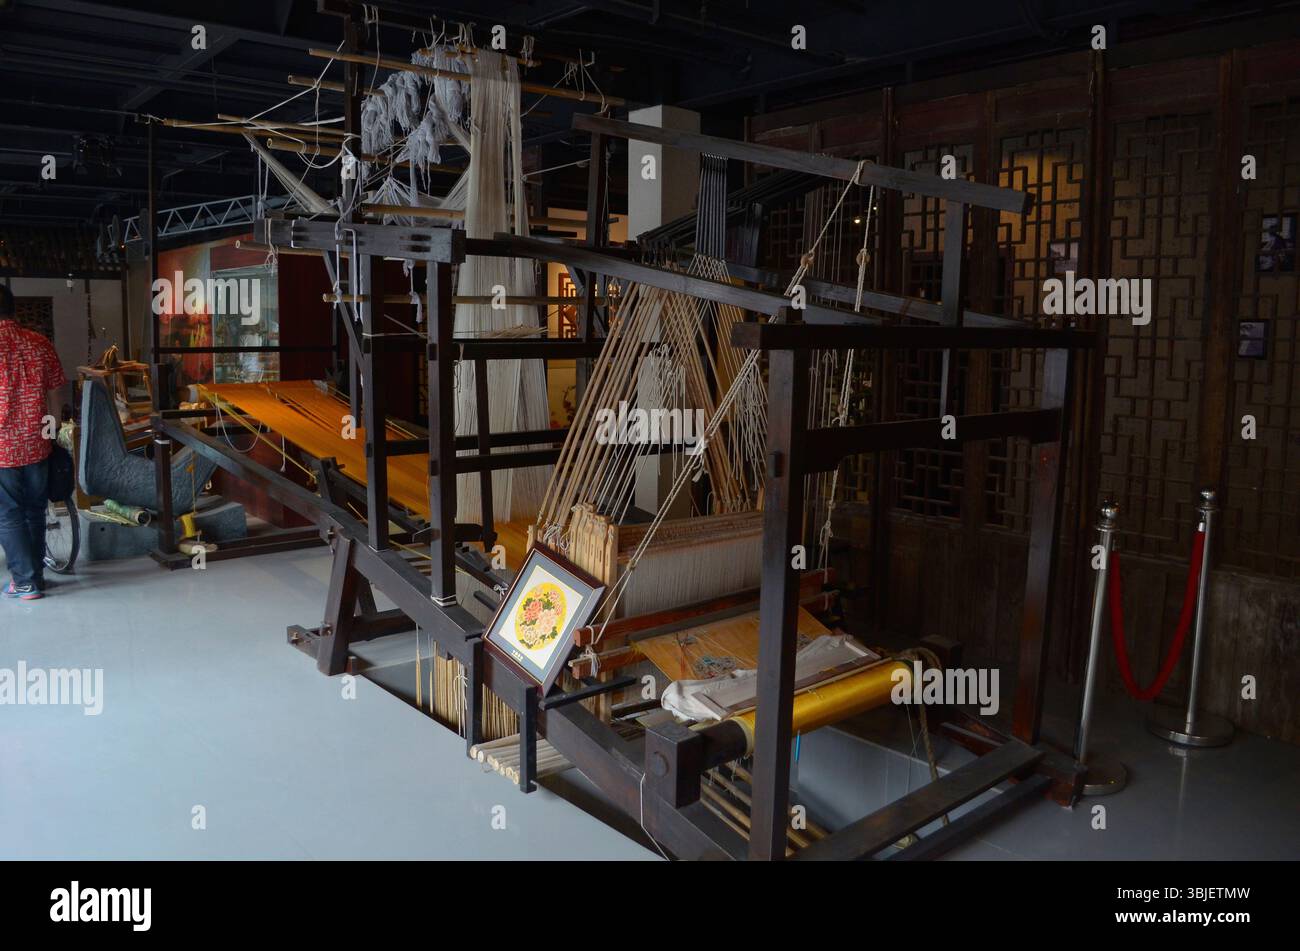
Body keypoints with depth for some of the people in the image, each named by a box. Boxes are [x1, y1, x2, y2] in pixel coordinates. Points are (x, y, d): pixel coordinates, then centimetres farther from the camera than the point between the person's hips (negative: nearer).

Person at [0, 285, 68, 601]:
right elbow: (54, 394, 7)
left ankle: (27, 582, 8)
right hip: (36, 445, 5)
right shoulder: (40, 343, 1)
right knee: (35, 512, 15)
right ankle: (35, 573, 25)